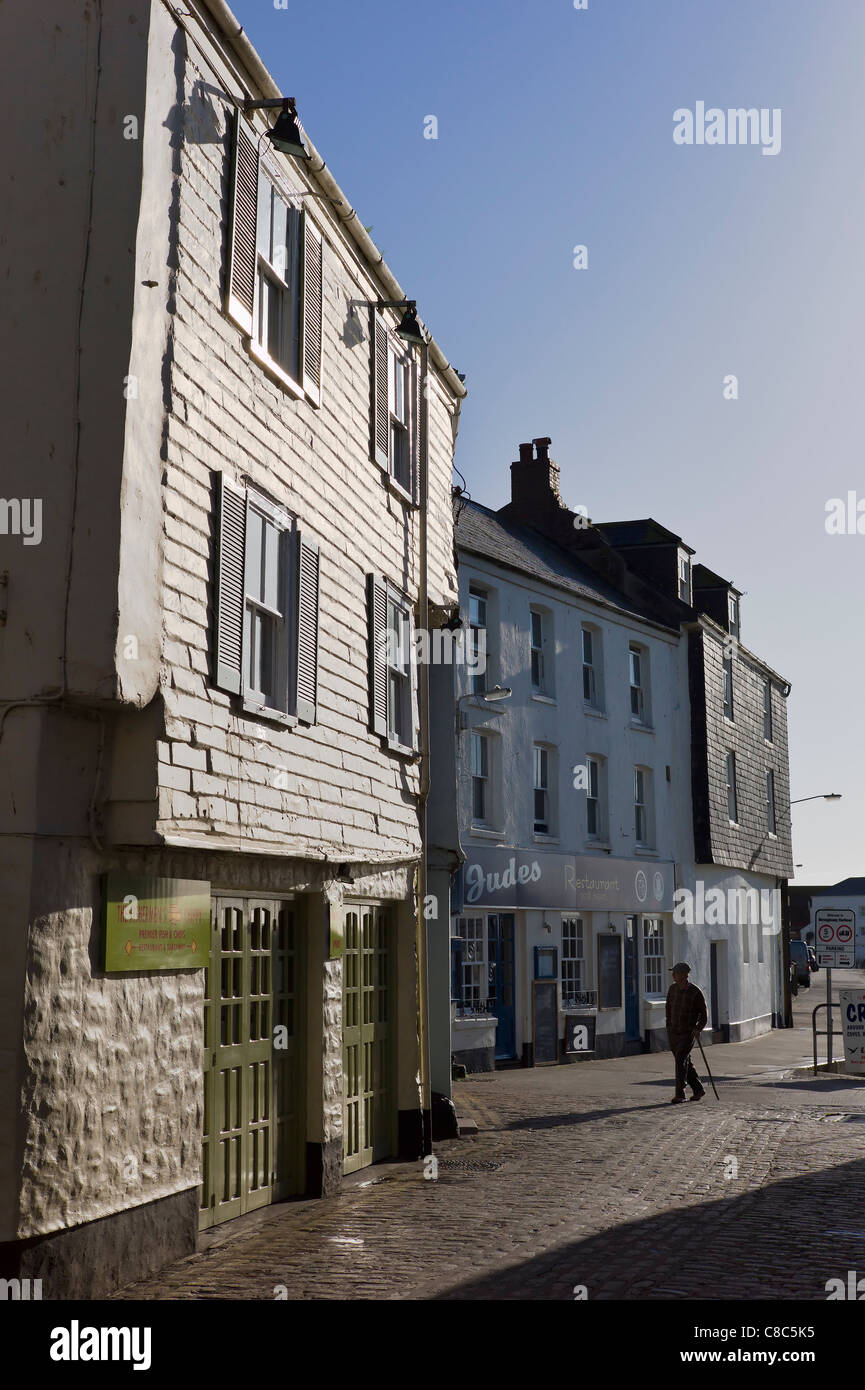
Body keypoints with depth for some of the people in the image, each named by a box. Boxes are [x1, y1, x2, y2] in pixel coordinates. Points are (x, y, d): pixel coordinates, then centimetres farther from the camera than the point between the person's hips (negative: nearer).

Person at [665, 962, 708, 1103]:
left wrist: (698, 1029, -17)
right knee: (686, 1063, 13)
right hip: (673, 1033, 6)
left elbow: (703, 1015, -5)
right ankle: (698, 1090, 27)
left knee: (681, 1061, -17)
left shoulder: (696, 993, -14)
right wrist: (669, 1025, 22)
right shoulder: (673, 988, 2)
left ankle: (679, 1094, -16)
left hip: (688, 1033, -6)